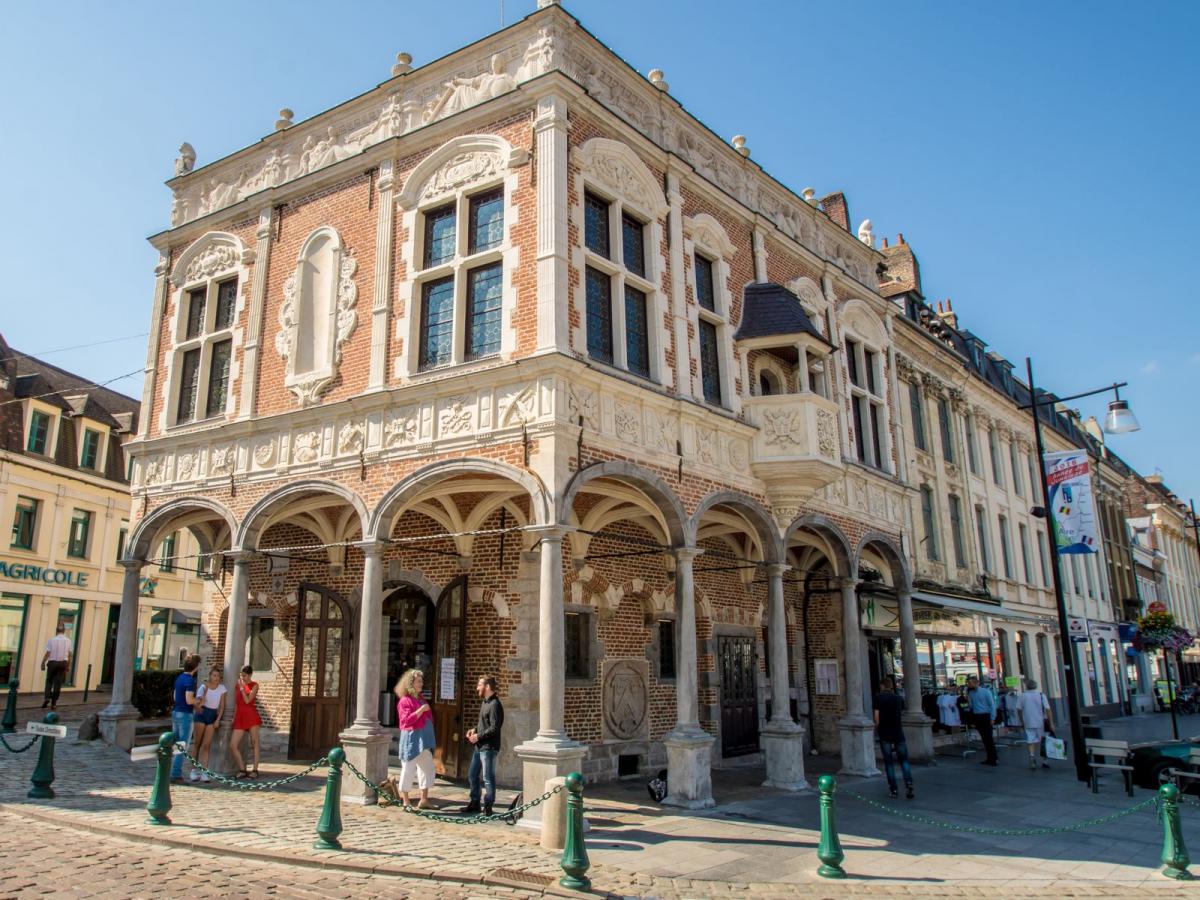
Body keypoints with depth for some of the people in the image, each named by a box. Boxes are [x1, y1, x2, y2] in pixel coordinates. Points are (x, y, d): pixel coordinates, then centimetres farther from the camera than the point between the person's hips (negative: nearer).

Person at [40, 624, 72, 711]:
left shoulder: (51, 640, -7)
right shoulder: (68, 641, 1)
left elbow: (47, 653, -9)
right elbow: (69, 654, 3)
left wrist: (43, 663, 1)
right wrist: (68, 665, 11)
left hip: (52, 662, -1)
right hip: (63, 663, 1)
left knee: (49, 681, 15)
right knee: (58, 683, 5)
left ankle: (47, 697, -4)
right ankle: (54, 703, 6)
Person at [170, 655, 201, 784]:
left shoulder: (179, 677, 10)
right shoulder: (190, 680, -17)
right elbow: (189, 700, -22)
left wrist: (195, 706, 18)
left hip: (176, 712, 8)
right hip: (185, 715, -8)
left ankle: (169, 772, 18)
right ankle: (176, 774, -2)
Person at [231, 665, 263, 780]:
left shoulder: (254, 685, 2)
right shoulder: (237, 686, 15)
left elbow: (247, 700, -11)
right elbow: (236, 704, 18)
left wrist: (242, 687, -7)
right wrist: (234, 718, 12)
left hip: (251, 715, -5)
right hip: (239, 716, 5)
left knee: (254, 742, -2)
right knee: (232, 745, -3)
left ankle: (255, 770, 3)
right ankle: (242, 769, 9)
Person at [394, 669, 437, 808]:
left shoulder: (420, 699, 15)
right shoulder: (405, 700, -10)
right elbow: (406, 720, -19)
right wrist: (421, 710, -21)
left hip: (424, 740, 9)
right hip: (411, 739, -9)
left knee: (428, 769, 10)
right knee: (408, 770, 0)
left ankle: (424, 799, 17)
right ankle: (405, 802, 8)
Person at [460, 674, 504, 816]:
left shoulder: (495, 705, -16)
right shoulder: (484, 703, 14)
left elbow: (494, 728, -21)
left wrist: (478, 736, -16)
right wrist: (475, 730, 7)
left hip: (489, 747, -10)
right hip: (479, 746, 10)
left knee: (488, 777, -1)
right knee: (472, 775, 15)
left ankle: (488, 807, 8)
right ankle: (474, 803, 26)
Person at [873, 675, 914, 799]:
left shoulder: (878, 697, -5)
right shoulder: (898, 698, 5)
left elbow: (877, 717, -8)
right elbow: (901, 712, 14)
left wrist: (877, 729, 8)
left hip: (885, 734, -2)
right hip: (898, 733, 2)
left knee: (889, 762, 6)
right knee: (904, 760, 11)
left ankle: (894, 790, 5)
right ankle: (908, 784, -9)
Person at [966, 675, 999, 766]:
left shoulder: (985, 692, -6)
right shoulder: (970, 693, 9)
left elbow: (992, 705, -7)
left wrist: (992, 718, -12)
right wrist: (968, 700, -5)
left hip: (985, 716, -5)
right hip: (977, 717, 5)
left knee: (989, 738, -9)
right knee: (984, 738, 7)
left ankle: (994, 759, -5)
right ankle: (990, 758, 13)